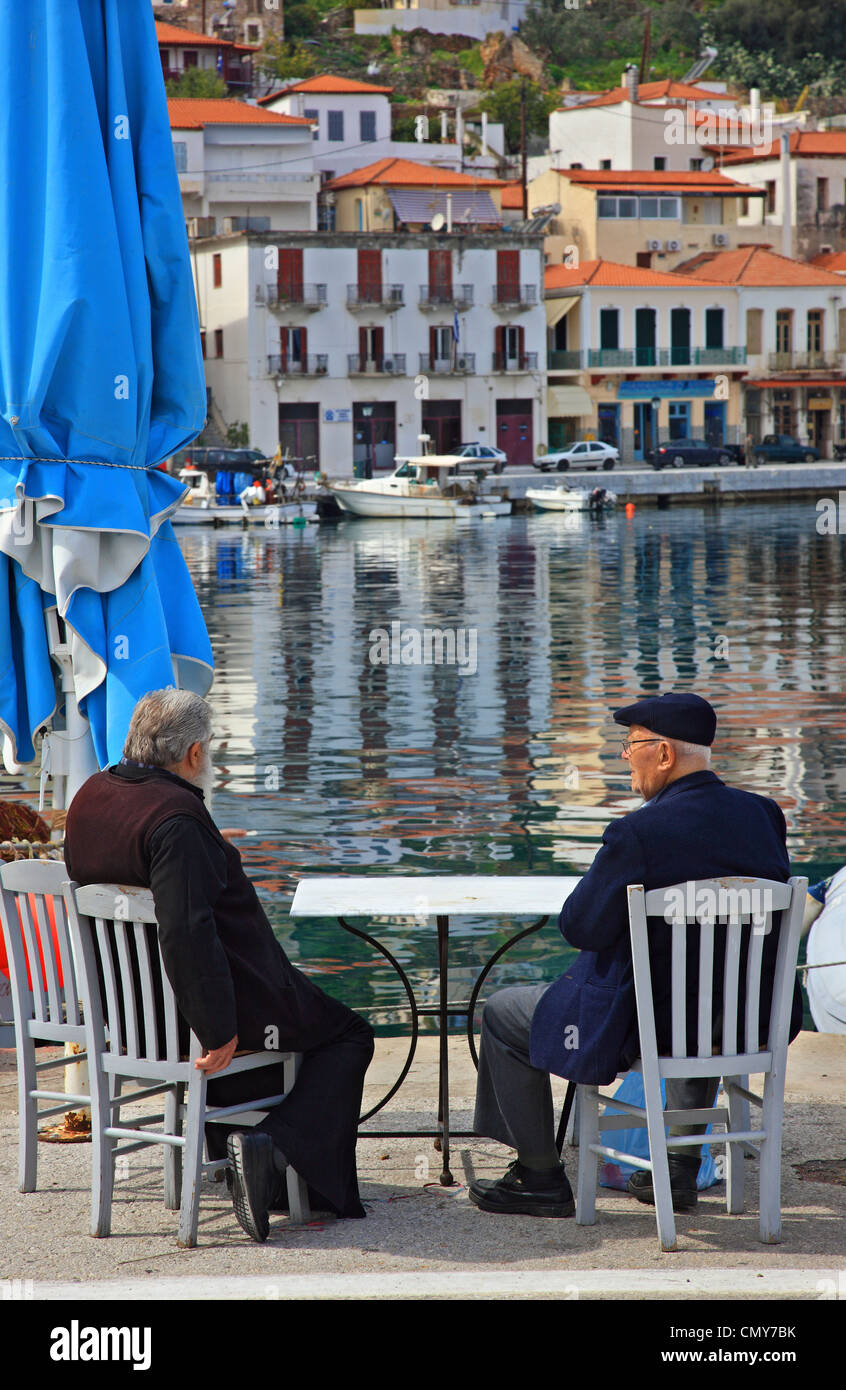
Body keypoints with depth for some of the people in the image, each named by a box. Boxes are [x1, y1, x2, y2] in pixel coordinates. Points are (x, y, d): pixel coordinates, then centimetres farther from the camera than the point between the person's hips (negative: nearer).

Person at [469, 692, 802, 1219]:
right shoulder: (764, 814, -3)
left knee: (503, 1013, 14)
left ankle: (541, 1179, 20)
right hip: (750, 1022, 7)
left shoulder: (639, 832, -23)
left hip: (645, 1026, -6)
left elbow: (580, 927, -17)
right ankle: (681, 1168, 41)